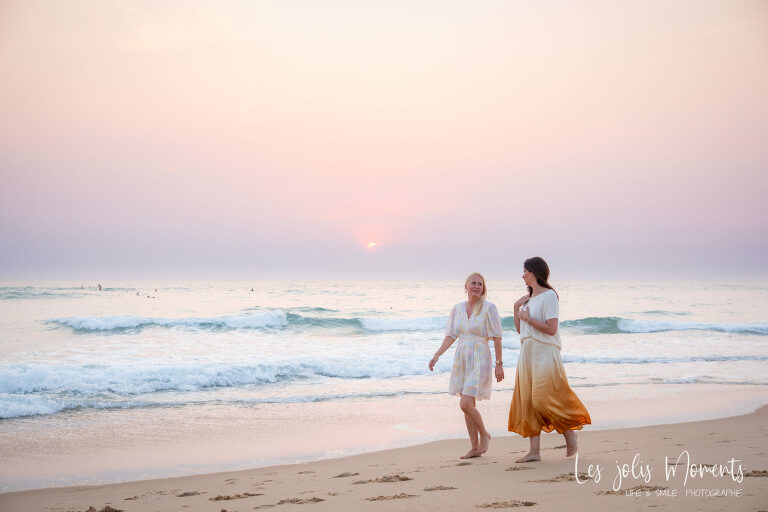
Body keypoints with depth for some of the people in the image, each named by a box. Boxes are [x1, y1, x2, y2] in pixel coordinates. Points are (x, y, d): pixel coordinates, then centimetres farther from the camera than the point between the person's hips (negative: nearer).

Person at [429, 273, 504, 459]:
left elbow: (497, 338, -8)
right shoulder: (457, 308, 8)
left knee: (465, 405, -14)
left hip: (479, 359, -6)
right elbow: (450, 336, 10)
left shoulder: (489, 308, -7)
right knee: (469, 405, 8)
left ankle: (484, 435, 10)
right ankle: (475, 448, 16)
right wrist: (436, 355, -1)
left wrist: (499, 364, -10)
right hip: (461, 359, 6)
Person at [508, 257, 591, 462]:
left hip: (545, 353, -8)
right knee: (528, 401, 2)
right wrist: (516, 308, 8)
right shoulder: (529, 298, 17)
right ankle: (534, 451, 2)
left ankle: (569, 433, 13)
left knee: (545, 399, -10)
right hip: (527, 353, 8)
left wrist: (528, 318, -11)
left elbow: (551, 329, -16)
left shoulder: (549, 296, -8)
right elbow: (520, 329, 19)